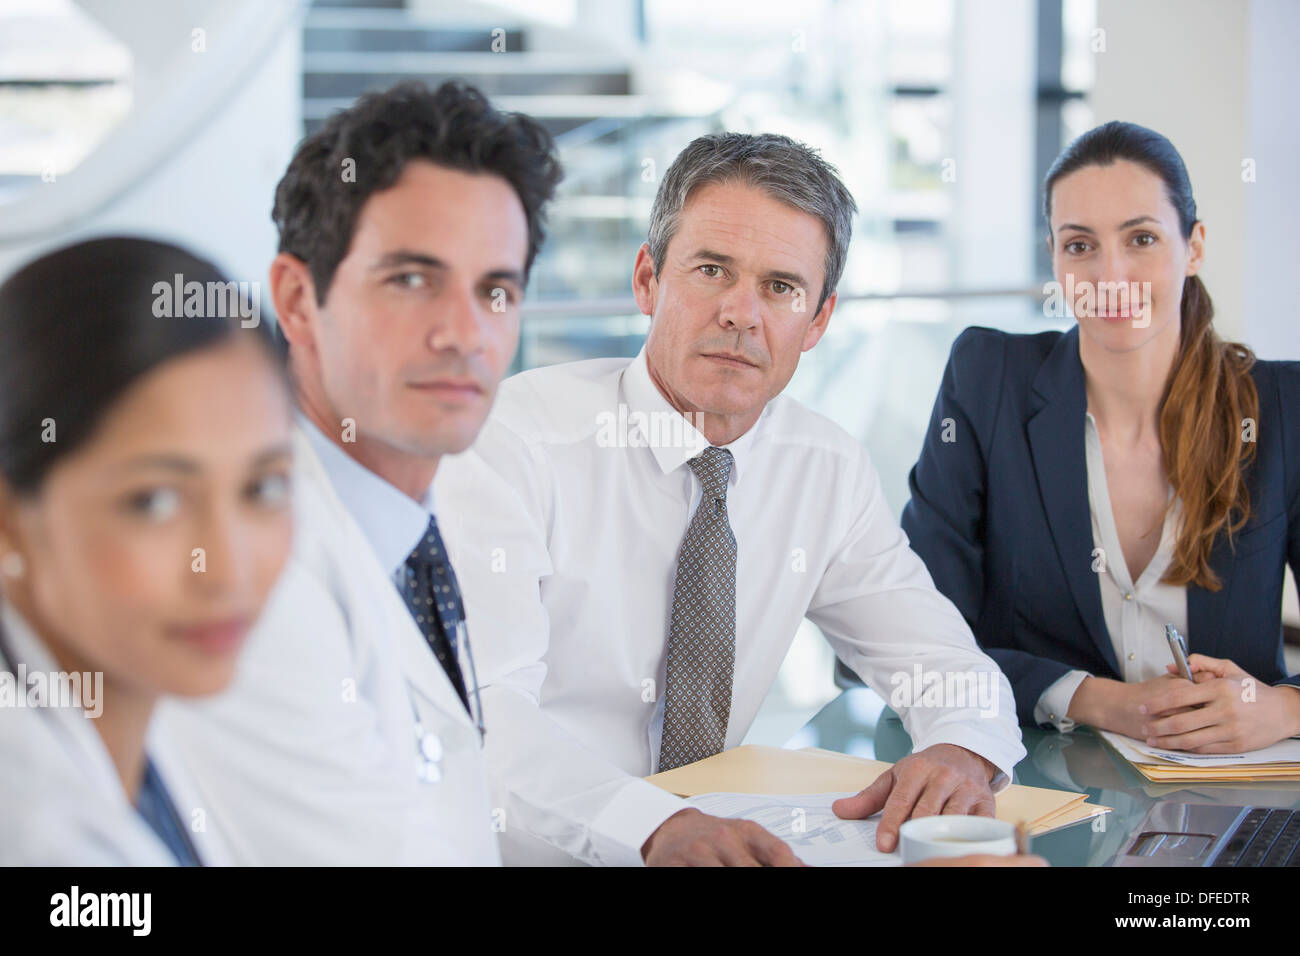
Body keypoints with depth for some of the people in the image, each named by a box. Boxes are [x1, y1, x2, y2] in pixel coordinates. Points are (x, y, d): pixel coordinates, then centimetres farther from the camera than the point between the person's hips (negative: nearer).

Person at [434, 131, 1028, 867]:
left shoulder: (830, 470, 3)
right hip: (527, 855, -5)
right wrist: (656, 827, -40)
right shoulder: (517, 440, -13)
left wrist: (964, 751, -17)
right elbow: (483, 710, -24)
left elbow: (943, 664, 6)